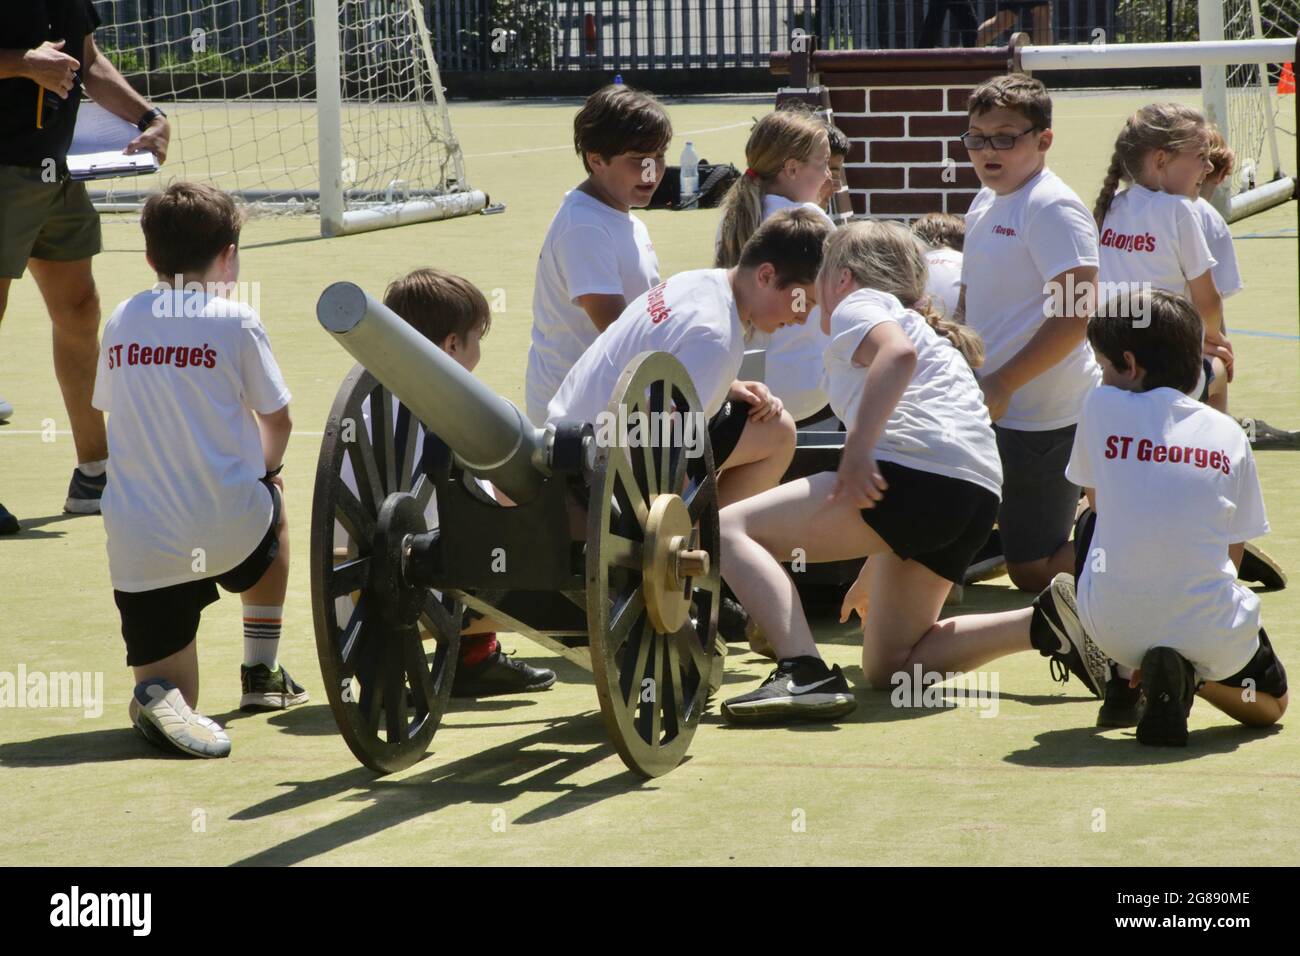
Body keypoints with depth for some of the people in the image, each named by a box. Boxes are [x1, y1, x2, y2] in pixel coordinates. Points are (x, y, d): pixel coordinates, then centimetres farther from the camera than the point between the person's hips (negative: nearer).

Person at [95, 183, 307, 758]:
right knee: (271, 507, 36)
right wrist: (266, 467, 25)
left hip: (137, 544, 2)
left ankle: (161, 693, -26)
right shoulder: (235, 322, -6)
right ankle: (262, 674, 37)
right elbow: (277, 422, 1)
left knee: (166, 689, 11)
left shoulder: (122, 321, 5)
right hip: (226, 530, -2)